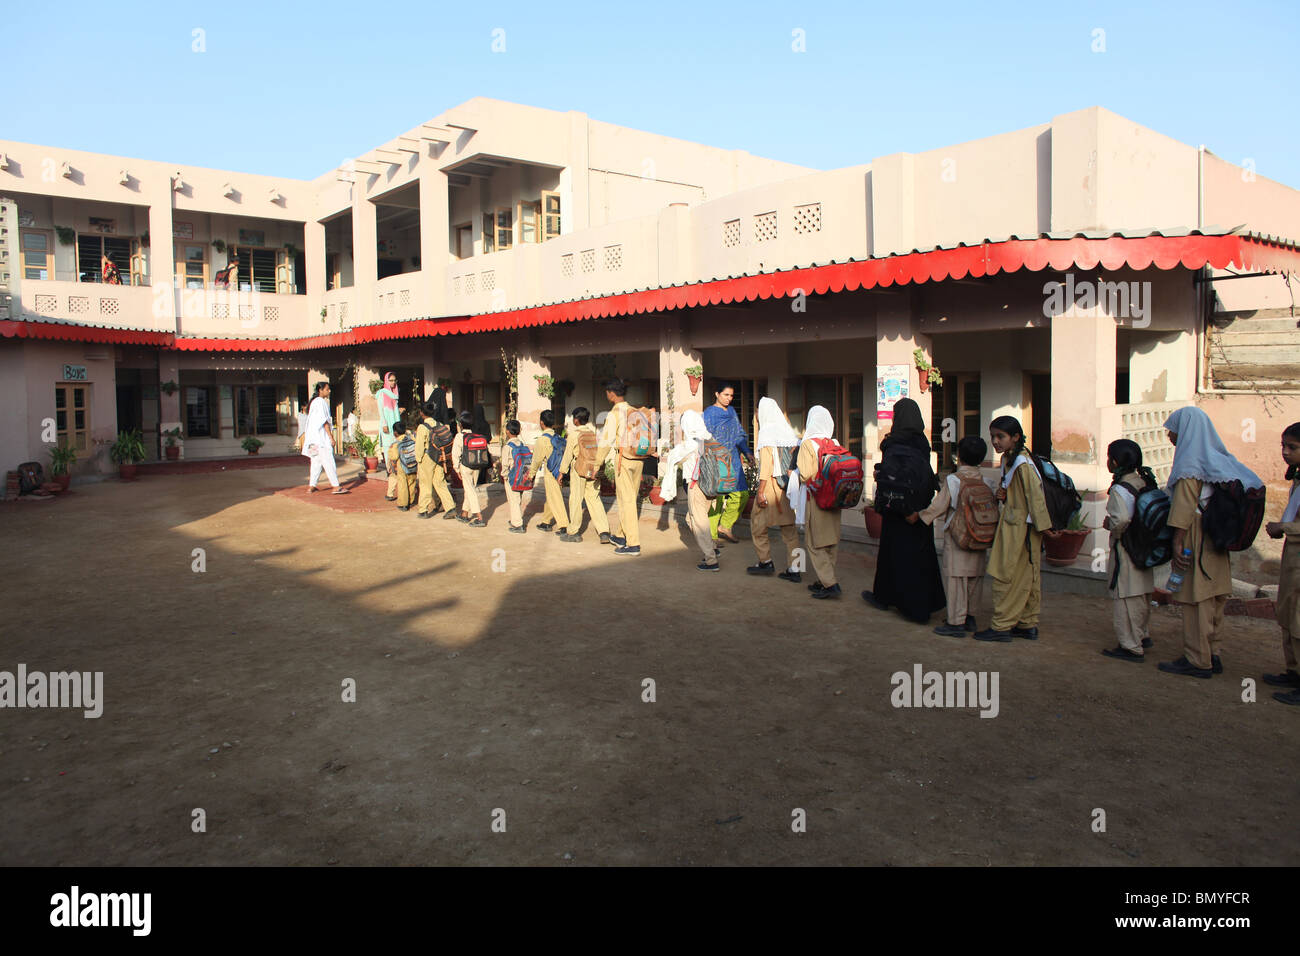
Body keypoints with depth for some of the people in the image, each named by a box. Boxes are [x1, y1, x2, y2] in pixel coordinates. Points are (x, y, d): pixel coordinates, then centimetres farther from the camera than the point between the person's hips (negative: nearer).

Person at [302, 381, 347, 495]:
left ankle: (312, 486, 14)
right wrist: (331, 437, -16)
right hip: (321, 437, -10)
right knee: (328, 461, -11)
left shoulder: (315, 402, 18)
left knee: (316, 462, 12)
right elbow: (324, 421, -16)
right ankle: (336, 487, -13)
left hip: (314, 437, 10)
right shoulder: (321, 402, -12)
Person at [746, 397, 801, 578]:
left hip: (771, 483, -6)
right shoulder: (789, 431, 8)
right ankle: (793, 568, 7)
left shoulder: (766, 432, -10)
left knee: (757, 524, 10)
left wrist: (761, 491, -16)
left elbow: (766, 463, -16)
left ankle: (766, 562, 11)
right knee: (789, 526, 8)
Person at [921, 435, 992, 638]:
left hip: (957, 539, -6)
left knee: (956, 579, -2)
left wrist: (919, 515, 5)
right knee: (974, 579, 13)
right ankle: (970, 618, 22)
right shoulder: (984, 481, 2)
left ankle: (956, 622, -1)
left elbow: (938, 506, -9)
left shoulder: (953, 480, -12)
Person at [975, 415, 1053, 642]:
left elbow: (1035, 494, -19)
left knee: (1006, 576, -3)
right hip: (1011, 524, 9)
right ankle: (1028, 624, 21)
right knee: (1026, 578, 14)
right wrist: (1002, 494, 8)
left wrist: (1042, 526, -17)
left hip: (1020, 527, -9)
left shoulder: (1022, 464, -18)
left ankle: (1002, 626, 4)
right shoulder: (1008, 460, 11)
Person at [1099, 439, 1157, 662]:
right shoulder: (1145, 482, 5)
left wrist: (1111, 525, -13)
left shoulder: (1120, 489, -19)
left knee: (1126, 598, -3)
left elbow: (1122, 519, -33)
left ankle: (1132, 647, -1)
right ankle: (1144, 635, 37)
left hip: (1125, 549, -9)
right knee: (1142, 595, 21)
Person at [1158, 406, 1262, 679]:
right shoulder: (1217, 459, 13)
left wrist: (1178, 542, -19)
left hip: (1196, 537, -9)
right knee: (1212, 600, 13)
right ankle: (1211, 655, 21)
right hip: (1215, 540, 9)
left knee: (1196, 600, -4)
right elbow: (1254, 484, 14)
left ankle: (1198, 661, 0)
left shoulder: (1191, 462, -13)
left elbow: (1184, 505, -19)